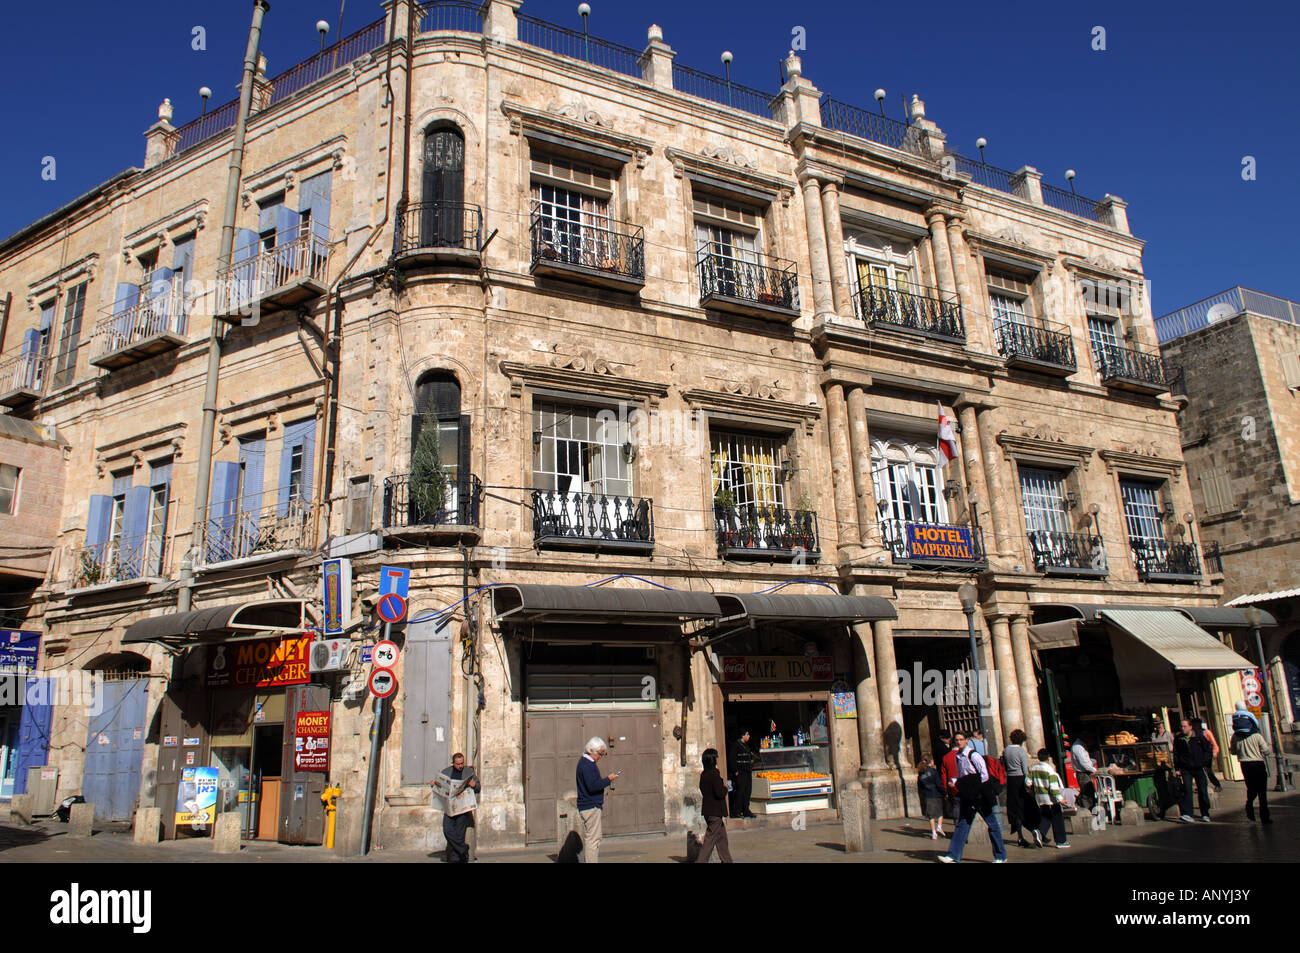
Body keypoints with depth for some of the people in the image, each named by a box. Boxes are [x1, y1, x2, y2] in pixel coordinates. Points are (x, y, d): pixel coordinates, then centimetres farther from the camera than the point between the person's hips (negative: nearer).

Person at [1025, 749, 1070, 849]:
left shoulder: (1033, 769, 4)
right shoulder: (1050, 770, -15)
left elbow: (1028, 783, 8)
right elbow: (1053, 787, -19)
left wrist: (1033, 792, 22)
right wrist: (1060, 798, -14)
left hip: (1040, 798, 6)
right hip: (1051, 799, -6)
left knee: (1045, 817, 14)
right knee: (1057, 820, 6)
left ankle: (1039, 831, -10)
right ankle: (1061, 841, 12)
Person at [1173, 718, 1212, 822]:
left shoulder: (1199, 737, -2)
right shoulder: (1178, 739, 1)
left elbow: (1207, 750, 6)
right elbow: (1176, 754, 8)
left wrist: (1204, 762, -6)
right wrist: (1177, 768, 4)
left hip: (1199, 768, 0)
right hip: (1186, 769, 0)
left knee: (1202, 791, 7)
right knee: (1187, 790, -11)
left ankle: (1205, 814, 23)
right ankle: (1187, 815, -15)